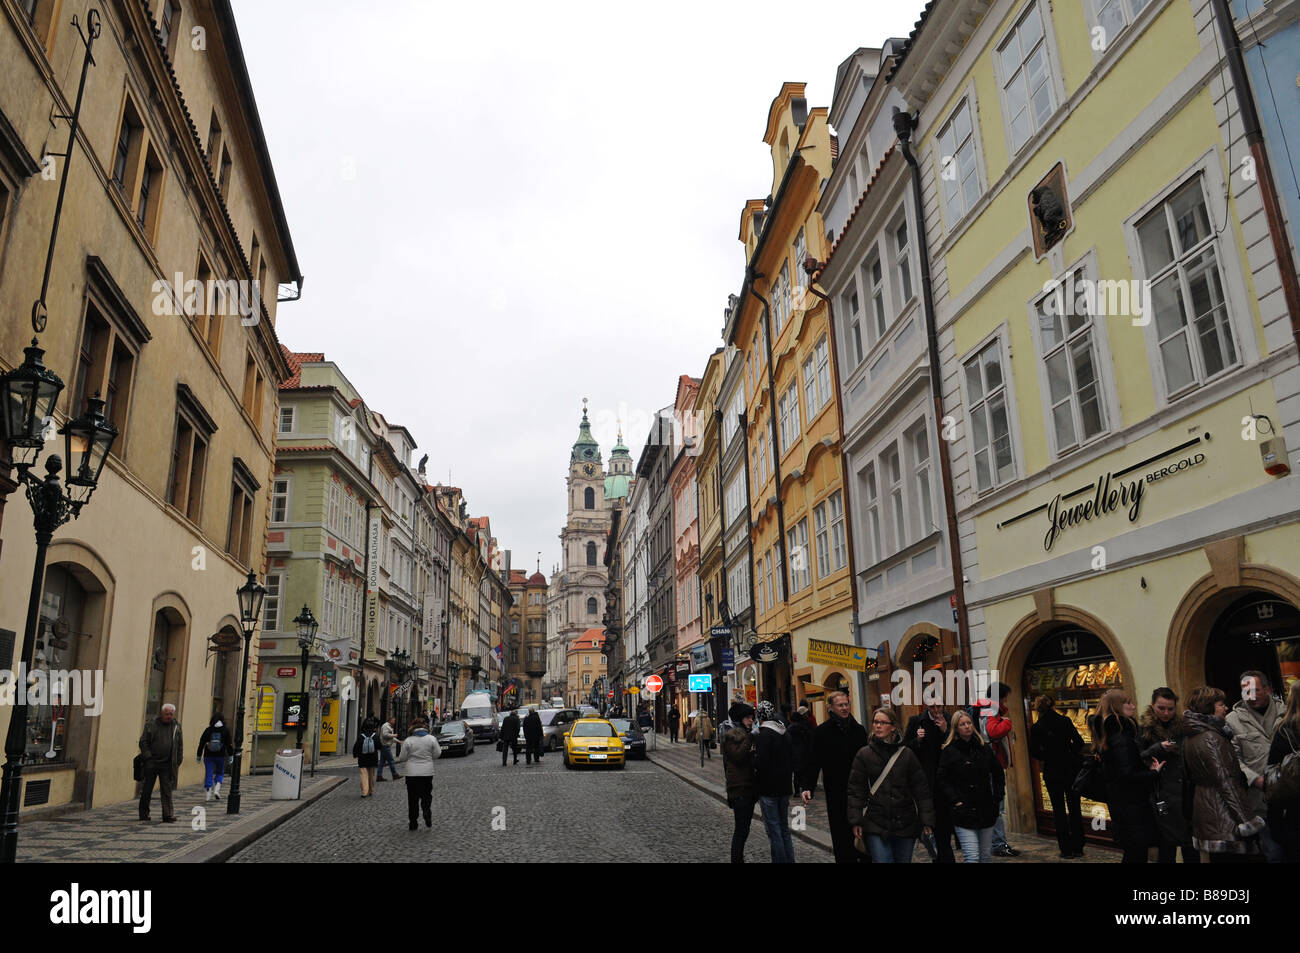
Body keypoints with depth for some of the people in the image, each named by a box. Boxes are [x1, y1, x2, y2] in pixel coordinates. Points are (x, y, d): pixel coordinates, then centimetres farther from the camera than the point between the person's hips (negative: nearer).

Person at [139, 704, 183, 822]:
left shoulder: (176, 726, 7)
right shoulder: (151, 725, 0)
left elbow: (180, 745, 11)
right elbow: (143, 742, 1)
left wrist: (178, 762, 6)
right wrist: (148, 757, -10)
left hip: (167, 765, 1)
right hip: (151, 763, -1)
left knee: (167, 790, -1)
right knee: (147, 789, 8)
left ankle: (168, 815, -2)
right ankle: (144, 814, 22)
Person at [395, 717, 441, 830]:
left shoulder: (408, 740, -7)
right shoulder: (431, 739, -4)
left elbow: (402, 758, -4)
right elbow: (437, 754, 0)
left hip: (411, 774, -1)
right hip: (427, 773, 1)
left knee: (412, 798, 9)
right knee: (426, 795, 14)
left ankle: (413, 823, 12)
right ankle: (427, 815, -8)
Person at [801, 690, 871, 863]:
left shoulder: (859, 730, 7)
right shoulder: (822, 731, -2)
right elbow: (813, 762, -5)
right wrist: (807, 787, -13)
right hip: (836, 792, -2)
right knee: (841, 831, 1)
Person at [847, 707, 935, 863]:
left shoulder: (907, 754, 3)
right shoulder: (864, 755, 1)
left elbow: (921, 789, 4)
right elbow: (855, 790, 2)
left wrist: (927, 820, -1)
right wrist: (856, 821, -4)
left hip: (905, 825, 1)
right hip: (876, 826, -1)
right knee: (882, 860, -9)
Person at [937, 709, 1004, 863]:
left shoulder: (984, 748, 9)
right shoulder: (949, 751, -4)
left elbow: (998, 773, 18)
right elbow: (942, 780, -5)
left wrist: (997, 797, 9)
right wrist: (955, 801, -12)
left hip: (986, 810, 5)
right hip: (964, 812, -5)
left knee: (986, 855, 12)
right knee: (972, 857, -11)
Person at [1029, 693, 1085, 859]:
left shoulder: (1036, 728, -8)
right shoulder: (1065, 721, -5)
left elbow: (1034, 753, -7)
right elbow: (1079, 742, -4)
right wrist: (1068, 755, 10)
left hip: (1052, 773, -1)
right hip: (1071, 770, 2)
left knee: (1059, 810, 7)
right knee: (1074, 808, 12)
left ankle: (1066, 850, 8)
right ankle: (1077, 848, 16)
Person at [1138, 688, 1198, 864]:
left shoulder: (1182, 726, 10)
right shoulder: (1143, 729, -1)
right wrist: (1158, 748, -16)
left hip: (1187, 794, 4)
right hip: (1163, 798, -4)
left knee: (1192, 850, 8)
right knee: (1167, 851, -1)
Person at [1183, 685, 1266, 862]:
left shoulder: (1189, 739, 12)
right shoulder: (1211, 738, -16)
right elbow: (1226, 781, -20)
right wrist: (1247, 819, -19)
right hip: (1222, 812, -10)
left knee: (1217, 857, 16)